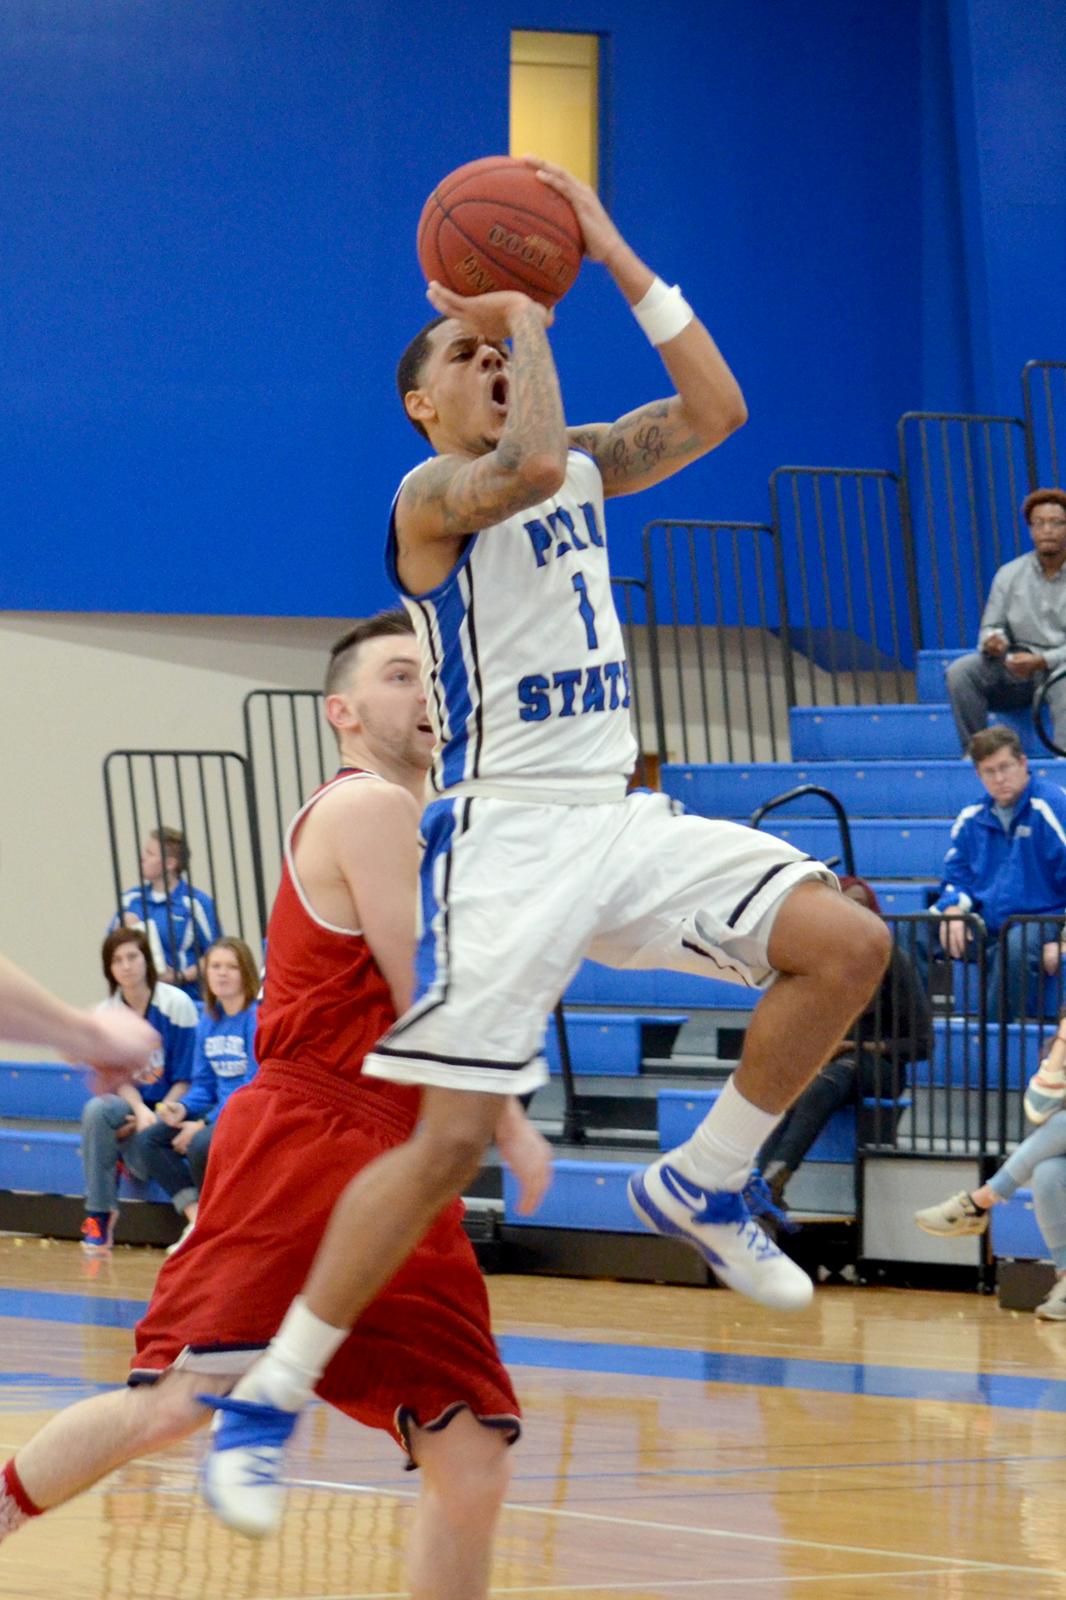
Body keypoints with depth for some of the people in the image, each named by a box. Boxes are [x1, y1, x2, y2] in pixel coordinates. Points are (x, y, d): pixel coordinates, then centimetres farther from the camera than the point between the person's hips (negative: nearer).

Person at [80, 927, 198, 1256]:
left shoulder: (177, 1004, -7)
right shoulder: (106, 1013, 4)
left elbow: (187, 1077, -7)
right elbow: (117, 1077, 0)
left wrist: (159, 1116, -18)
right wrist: (140, 1110, -20)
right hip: (130, 1103, 3)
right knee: (96, 1109, -32)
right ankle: (99, 1213, -24)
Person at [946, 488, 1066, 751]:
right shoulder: (1010, 574, 11)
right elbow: (991, 627, 13)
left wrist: (1043, 661, -24)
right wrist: (993, 641, -14)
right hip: (1018, 669, 4)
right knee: (960, 671, -20)